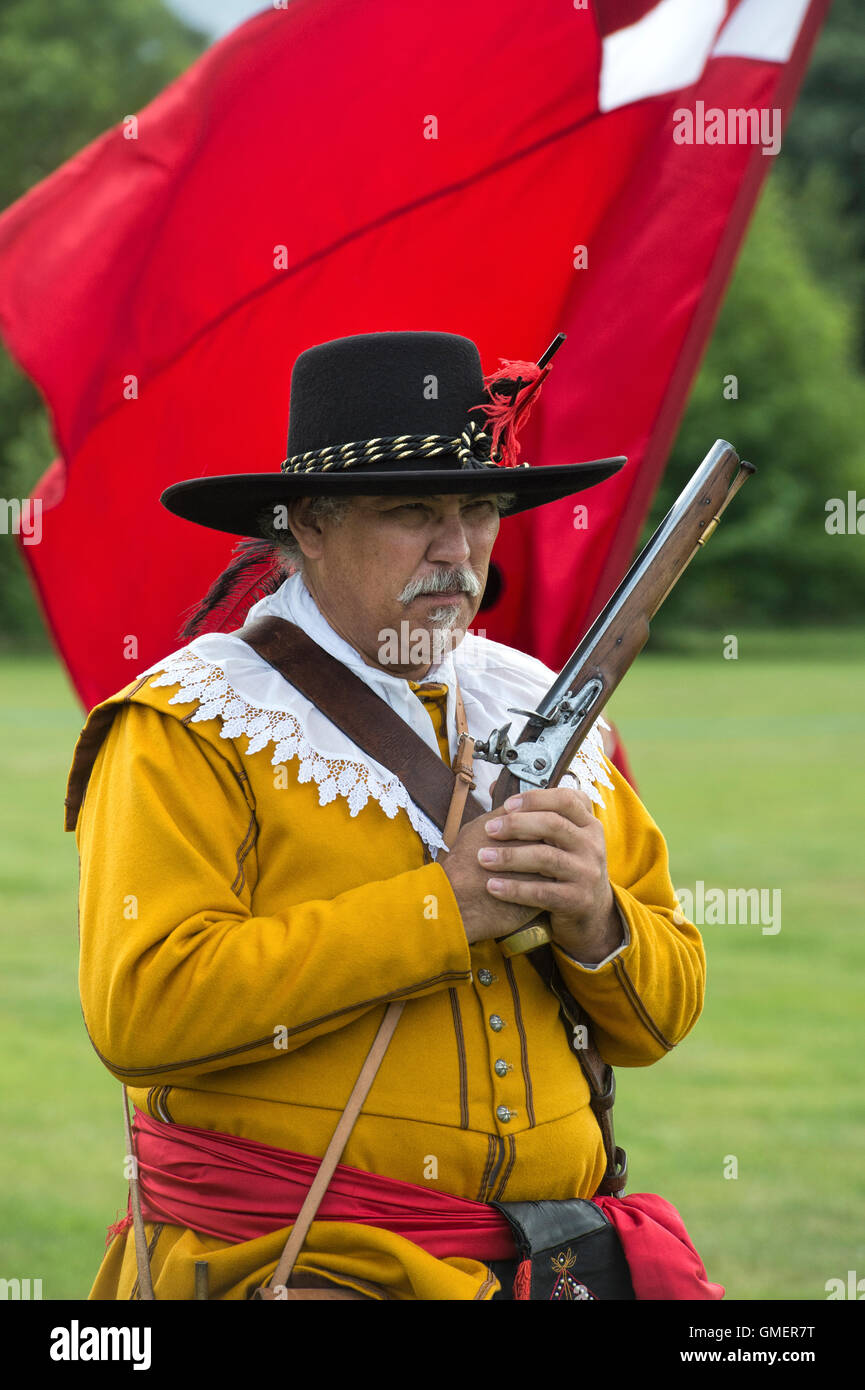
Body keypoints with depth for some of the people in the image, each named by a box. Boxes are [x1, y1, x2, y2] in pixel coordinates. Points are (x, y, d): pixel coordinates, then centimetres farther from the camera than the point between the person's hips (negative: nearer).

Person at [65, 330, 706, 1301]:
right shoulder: (190, 731, -2)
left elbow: (661, 1017, 17)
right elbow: (142, 1008, -17)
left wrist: (594, 923, -6)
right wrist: (443, 909, -14)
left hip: (552, 1262, 6)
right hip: (285, 1261, -6)